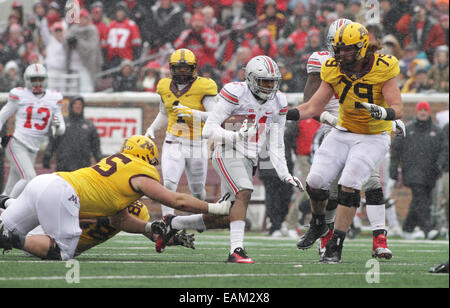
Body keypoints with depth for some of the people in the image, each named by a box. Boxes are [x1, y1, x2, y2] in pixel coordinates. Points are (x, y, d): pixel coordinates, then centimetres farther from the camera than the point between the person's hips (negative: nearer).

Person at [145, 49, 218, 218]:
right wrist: (152, 130, 8)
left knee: (197, 189, 14)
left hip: (196, 145, -2)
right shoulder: (166, 87, 6)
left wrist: (191, 113, -29)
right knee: (169, 184, -19)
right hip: (173, 144, 2)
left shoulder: (203, 87, -9)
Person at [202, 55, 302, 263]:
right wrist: (235, 135, -30)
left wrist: (284, 174, 1)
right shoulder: (236, 94, -13)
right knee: (244, 193, -27)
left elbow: (276, 145, 11)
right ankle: (236, 250, -32)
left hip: (248, 159, 8)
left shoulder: (277, 103, 7)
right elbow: (209, 129, -14)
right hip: (228, 153, -7)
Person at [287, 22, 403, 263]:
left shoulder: (382, 69, -17)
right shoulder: (334, 70, -6)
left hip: (373, 138, -4)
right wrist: (288, 114, -19)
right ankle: (318, 225, 23)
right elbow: (314, 107, -4)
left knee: (349, 184, -21)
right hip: (343, 133, 4)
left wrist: (381, 112, -43)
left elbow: (398, 109, -21)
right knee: (316, 181, -9)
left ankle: (335, 247, -14)